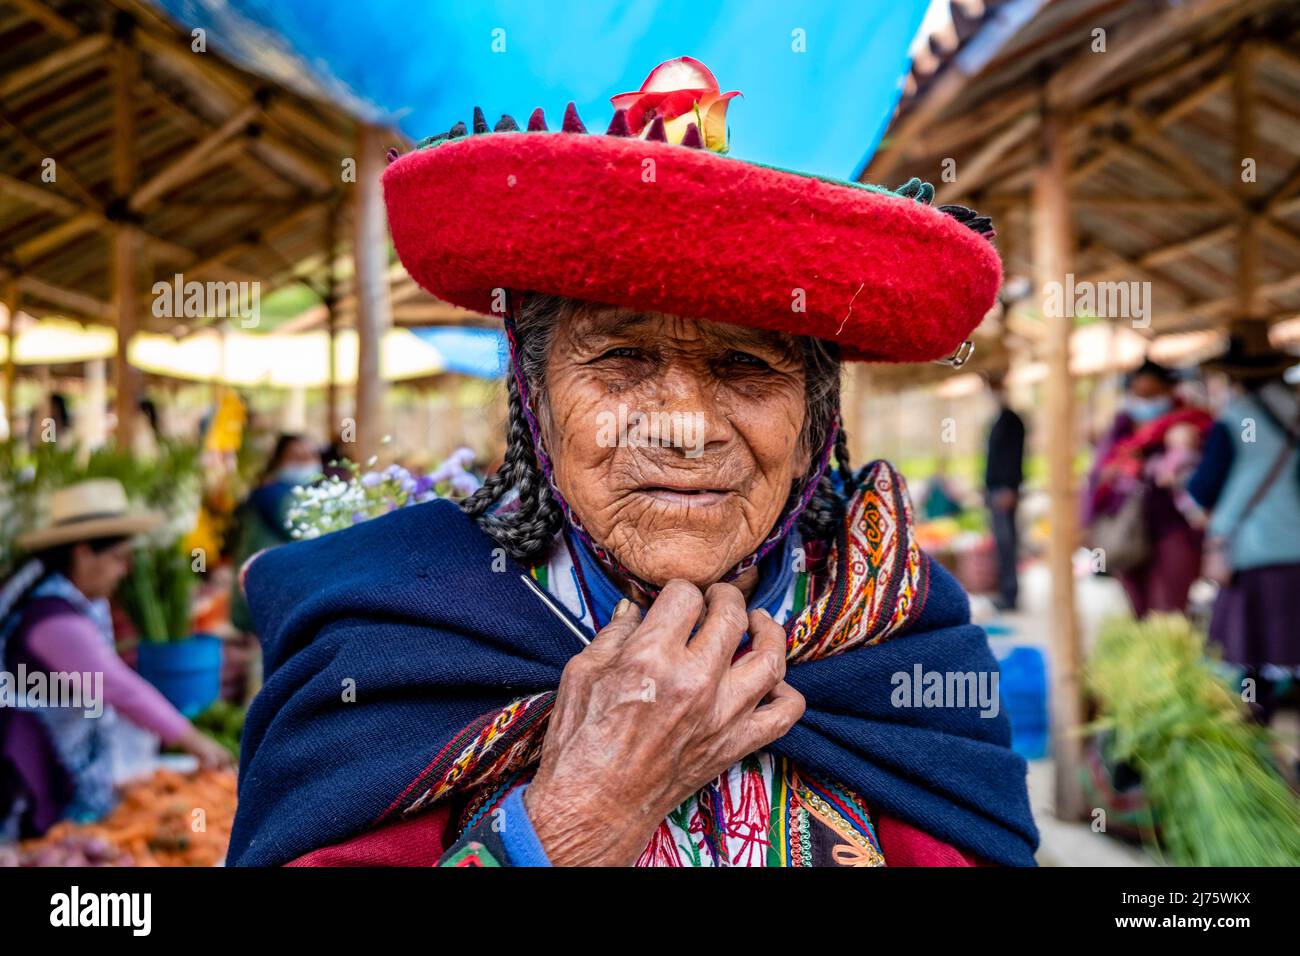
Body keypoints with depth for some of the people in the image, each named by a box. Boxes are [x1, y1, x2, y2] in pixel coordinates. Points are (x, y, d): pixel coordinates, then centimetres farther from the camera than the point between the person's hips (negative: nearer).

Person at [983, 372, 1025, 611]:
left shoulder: (1011, 420, -9)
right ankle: (1006, 593, 15)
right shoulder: (998, 420, 18)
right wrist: (988, 488, 19)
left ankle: (1009, 594, -6)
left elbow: (1014, 456, -16)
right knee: (1002, 542, 10)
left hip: (1004, 490, -9)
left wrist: (1009, 489, -20)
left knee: (1005, 540, -8)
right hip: (995, 490, 9)